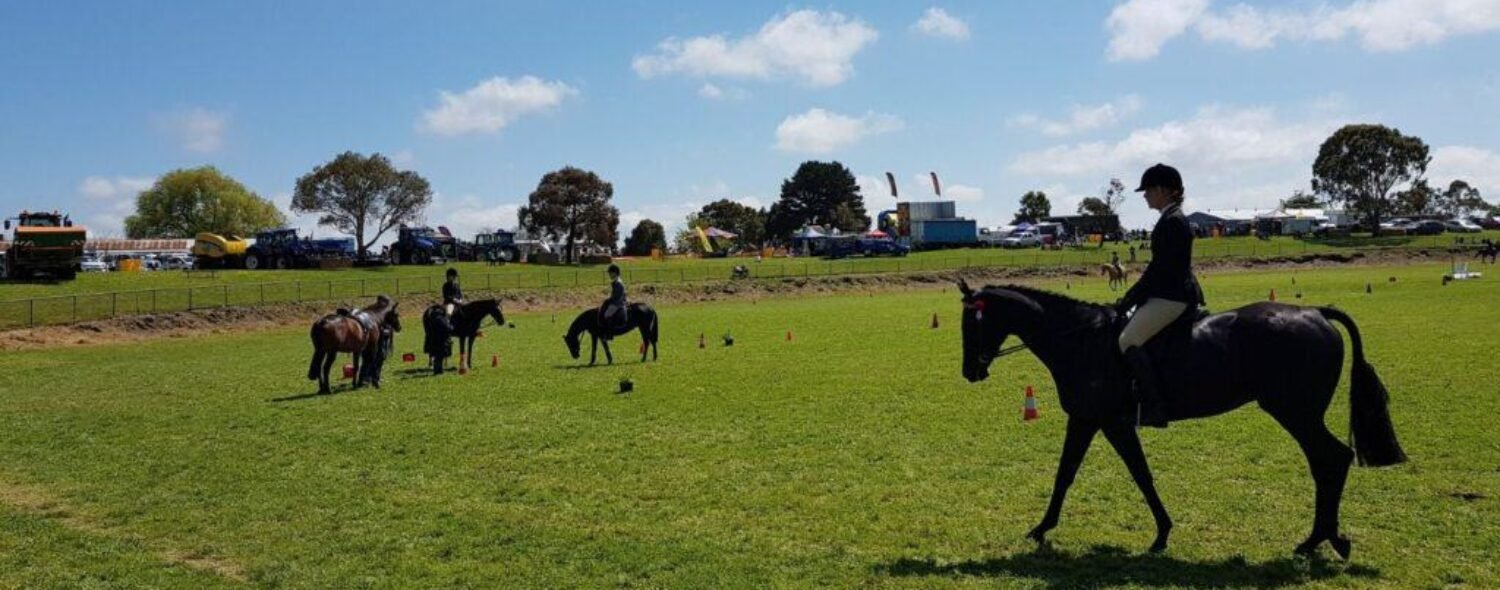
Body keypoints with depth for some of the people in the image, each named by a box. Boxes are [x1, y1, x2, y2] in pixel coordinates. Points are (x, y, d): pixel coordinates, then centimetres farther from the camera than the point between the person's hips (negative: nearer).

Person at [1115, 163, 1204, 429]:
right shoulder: (1172, 218, 16)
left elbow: (1159, 268, -19)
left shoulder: (1172, 221, -16)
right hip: (1169, 294, 11)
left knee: (1128, 340, -18)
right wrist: (1132, 296, 17)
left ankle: (1153, 408, -18)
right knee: (1126, 324, 14)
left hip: (1171, 297, -11)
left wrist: (1130, 298, -13)